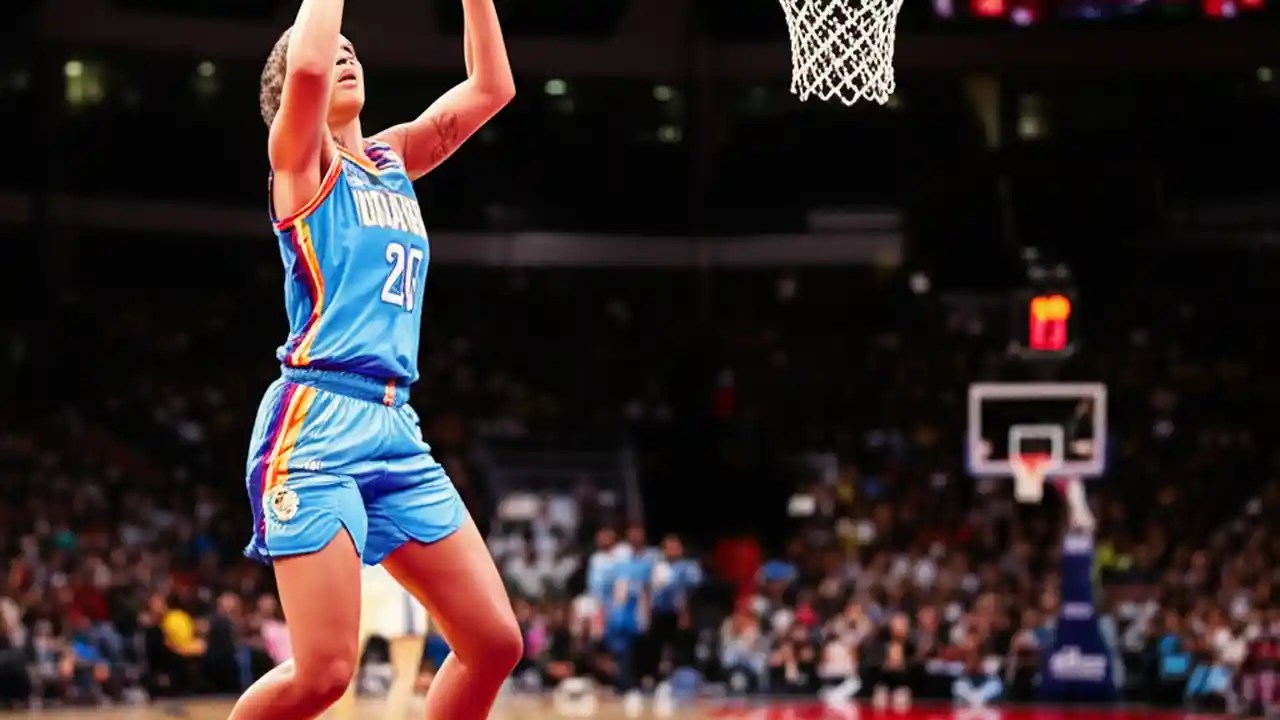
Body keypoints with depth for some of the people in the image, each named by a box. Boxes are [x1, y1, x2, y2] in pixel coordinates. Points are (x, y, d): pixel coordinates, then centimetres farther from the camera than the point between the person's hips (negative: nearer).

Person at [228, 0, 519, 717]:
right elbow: (305, 63, -19)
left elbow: (491, 87, 20)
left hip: (396, 429, 7)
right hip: (316, 423, -7)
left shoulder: (392, 158, 20)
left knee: (494, 643, -1)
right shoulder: (303, 158, 1)